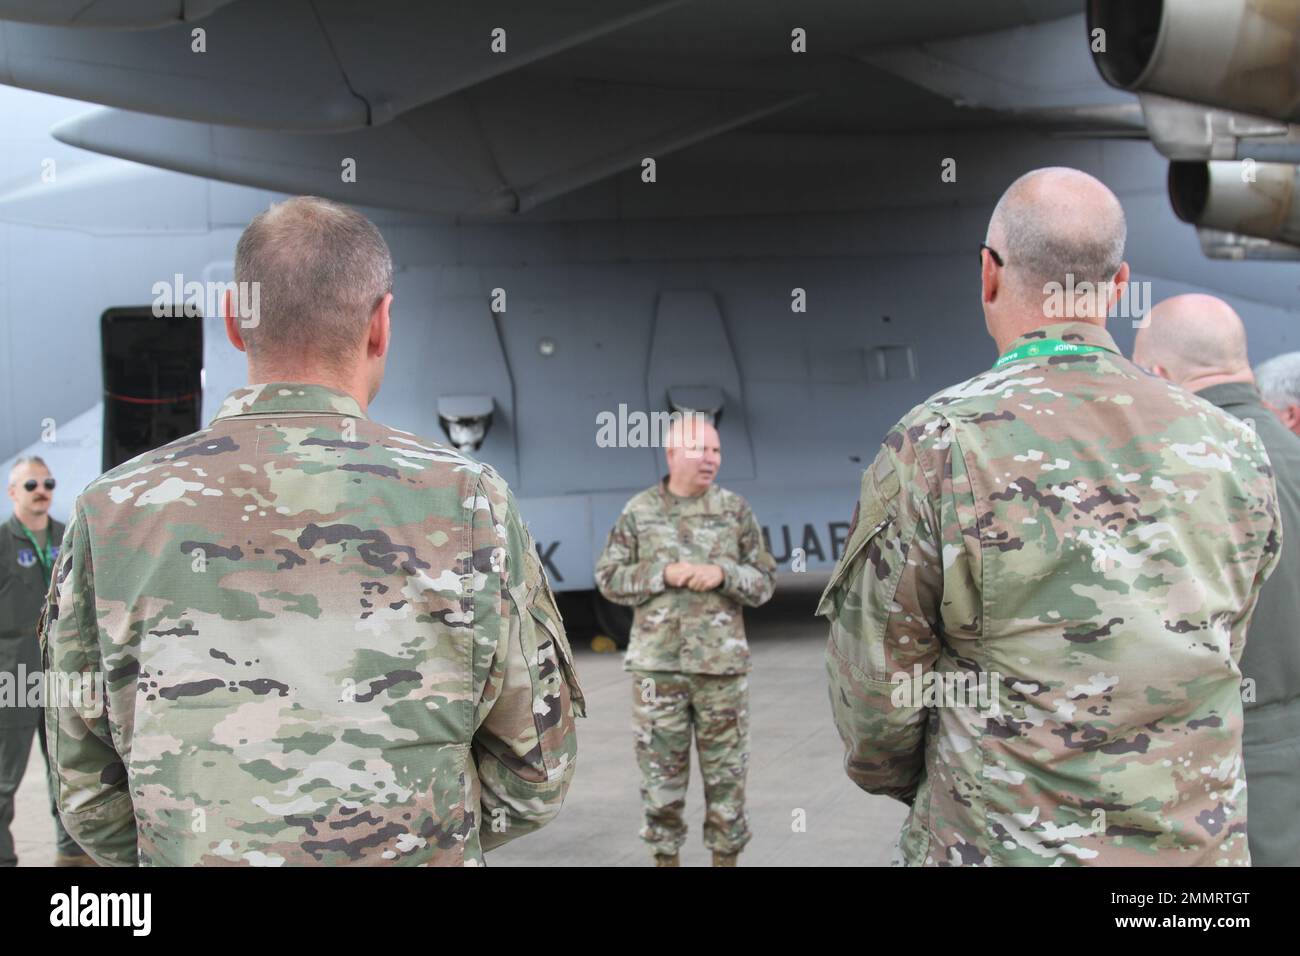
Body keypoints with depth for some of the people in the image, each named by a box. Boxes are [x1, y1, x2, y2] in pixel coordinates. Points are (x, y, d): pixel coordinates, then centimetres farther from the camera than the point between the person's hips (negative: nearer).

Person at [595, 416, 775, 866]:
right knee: (661, 768, 6)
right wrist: (663, 574, -13)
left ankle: (725, 857, 20)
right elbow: (609, 578, 2)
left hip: (721, 663, 0)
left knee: (725, 769, 6)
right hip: (657, 664, 0)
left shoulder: (735, 509, 3)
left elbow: (763, 581, 5)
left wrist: (723, 574, -15)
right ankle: (666, 857, 20)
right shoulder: (639, 511, 2)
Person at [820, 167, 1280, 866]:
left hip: (999, 842, -4)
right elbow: (1214, 659, 7)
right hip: (1202, 842, 4)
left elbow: (875, 686, -9)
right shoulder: (1233, 451, -2)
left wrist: (910, 784, 10)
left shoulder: (933, 449, -15)